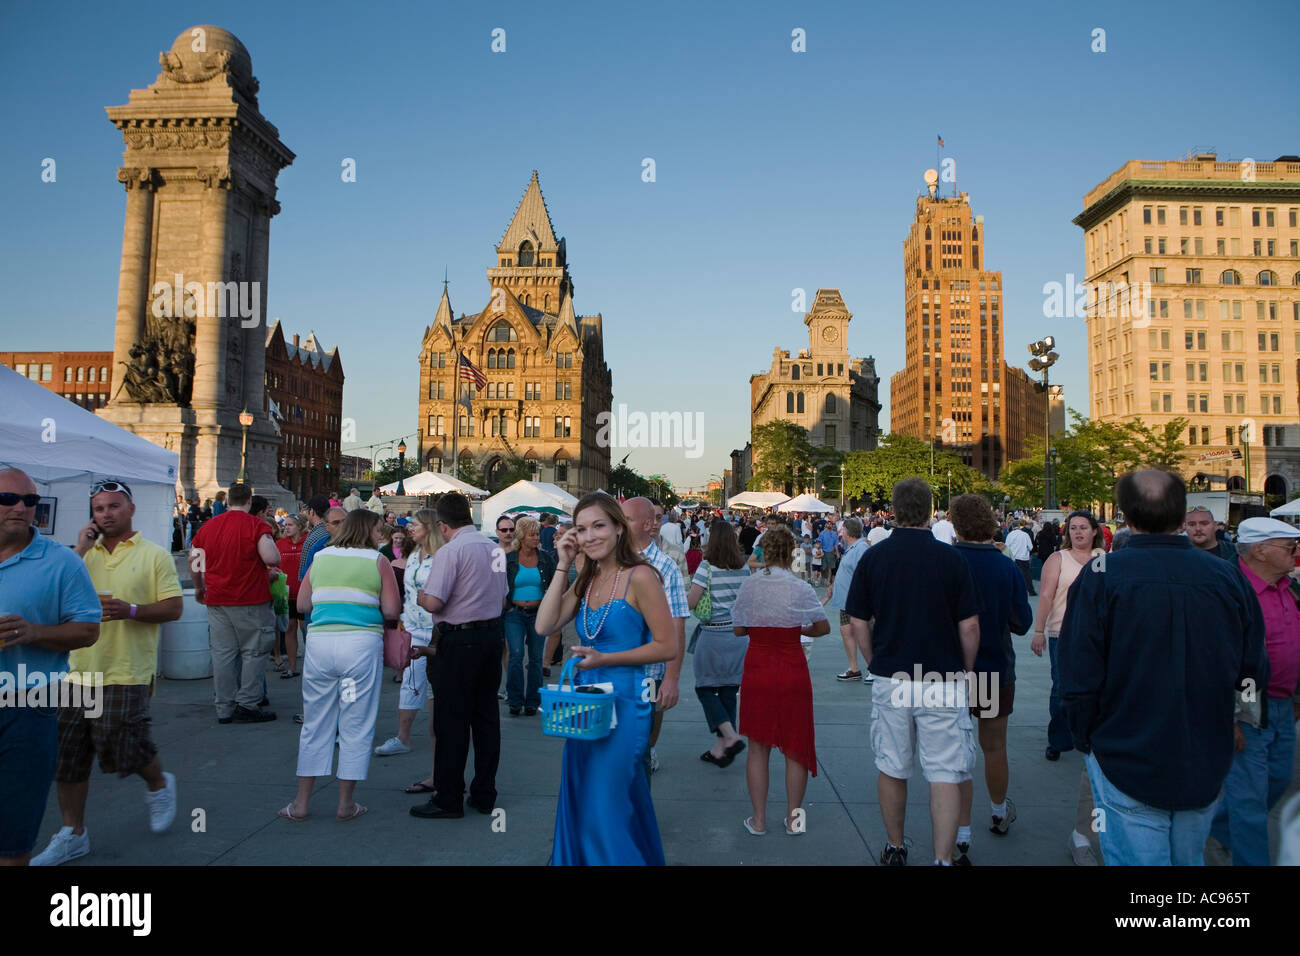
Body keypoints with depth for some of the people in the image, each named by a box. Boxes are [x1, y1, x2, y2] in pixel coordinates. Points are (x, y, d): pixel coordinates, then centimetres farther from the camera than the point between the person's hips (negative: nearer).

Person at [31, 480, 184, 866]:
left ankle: (159, 784, 29)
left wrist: (131, 610, -21)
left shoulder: (154, 555, -1)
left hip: (126, 674, -5)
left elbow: (174, 607, -5)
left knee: (123, 748, -3)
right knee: (67, 754, 8)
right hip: (79, 670, 5)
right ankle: (73, 834, 23)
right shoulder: (84, 554, 12)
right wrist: (80, 549, -7)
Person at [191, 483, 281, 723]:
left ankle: (225, 708, 13)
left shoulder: (208, 526, 9)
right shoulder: (255, 525, -9)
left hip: (216, 600, 5)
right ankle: (247, 705, 4)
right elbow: (272, 558, -19)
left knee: (222, 653, 8)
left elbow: (194, 561, 15)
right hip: (250, 600, -5)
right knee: (254, 651, 5)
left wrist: (199, 588, 29)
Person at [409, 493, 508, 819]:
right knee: (486, 715, 13)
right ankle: (484, 795, 21)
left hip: (460, 640, -7)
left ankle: (448, 799, 9)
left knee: (451, 720, 2)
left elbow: (433, 602, -20)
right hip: (494, 634, 8)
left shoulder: (450, 551, -15)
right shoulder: (494, 548, 9)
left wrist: (420, 597, 1)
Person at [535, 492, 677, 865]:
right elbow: (545, 625, -2)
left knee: (606, 811, 1)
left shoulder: (639, 576, -14)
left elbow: (667, 646, -15)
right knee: (578, 806, 18)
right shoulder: (586, 580, 8)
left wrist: (604, 659, -18)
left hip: (623, 703, -7)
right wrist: (562, 566, -4)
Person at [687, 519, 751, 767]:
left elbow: (691, 602, -13)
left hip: (713, 634, -5)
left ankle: (730, 736, -8)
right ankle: (721, 748, 15)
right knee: (729, 690, 10)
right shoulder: (744, 567, 3)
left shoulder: (707, 566, -12)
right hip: (739, 633, 5)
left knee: (704, 688, 8)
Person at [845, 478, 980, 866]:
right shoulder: (951, 558, -6)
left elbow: (859, 623, 1)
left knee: (891, 769, 14)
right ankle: (943, 858, -1)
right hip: (943, 681, -2)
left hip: (889, 680, 2)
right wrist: (965, 672, 10)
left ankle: (895, 850, 28)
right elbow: (969, 626, -4)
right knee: (945, 773, 5)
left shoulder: (872, 557, -2)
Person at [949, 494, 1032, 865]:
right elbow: (1023, 623, -3)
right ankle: (999, 813, 42)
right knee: (994, 748, 20)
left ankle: (962, 836, 1)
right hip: (997, 670, 2)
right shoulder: (1008, 567, -10)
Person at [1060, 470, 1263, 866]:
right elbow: (1251, 672, 3)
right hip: (1206, 769, 4)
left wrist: (1086, 740, 2)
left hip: (1126, 765, -4)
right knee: (1189, 859, 21)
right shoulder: (1229, 578, -5)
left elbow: (1078, 679, -15)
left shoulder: (1100, 575, -16)